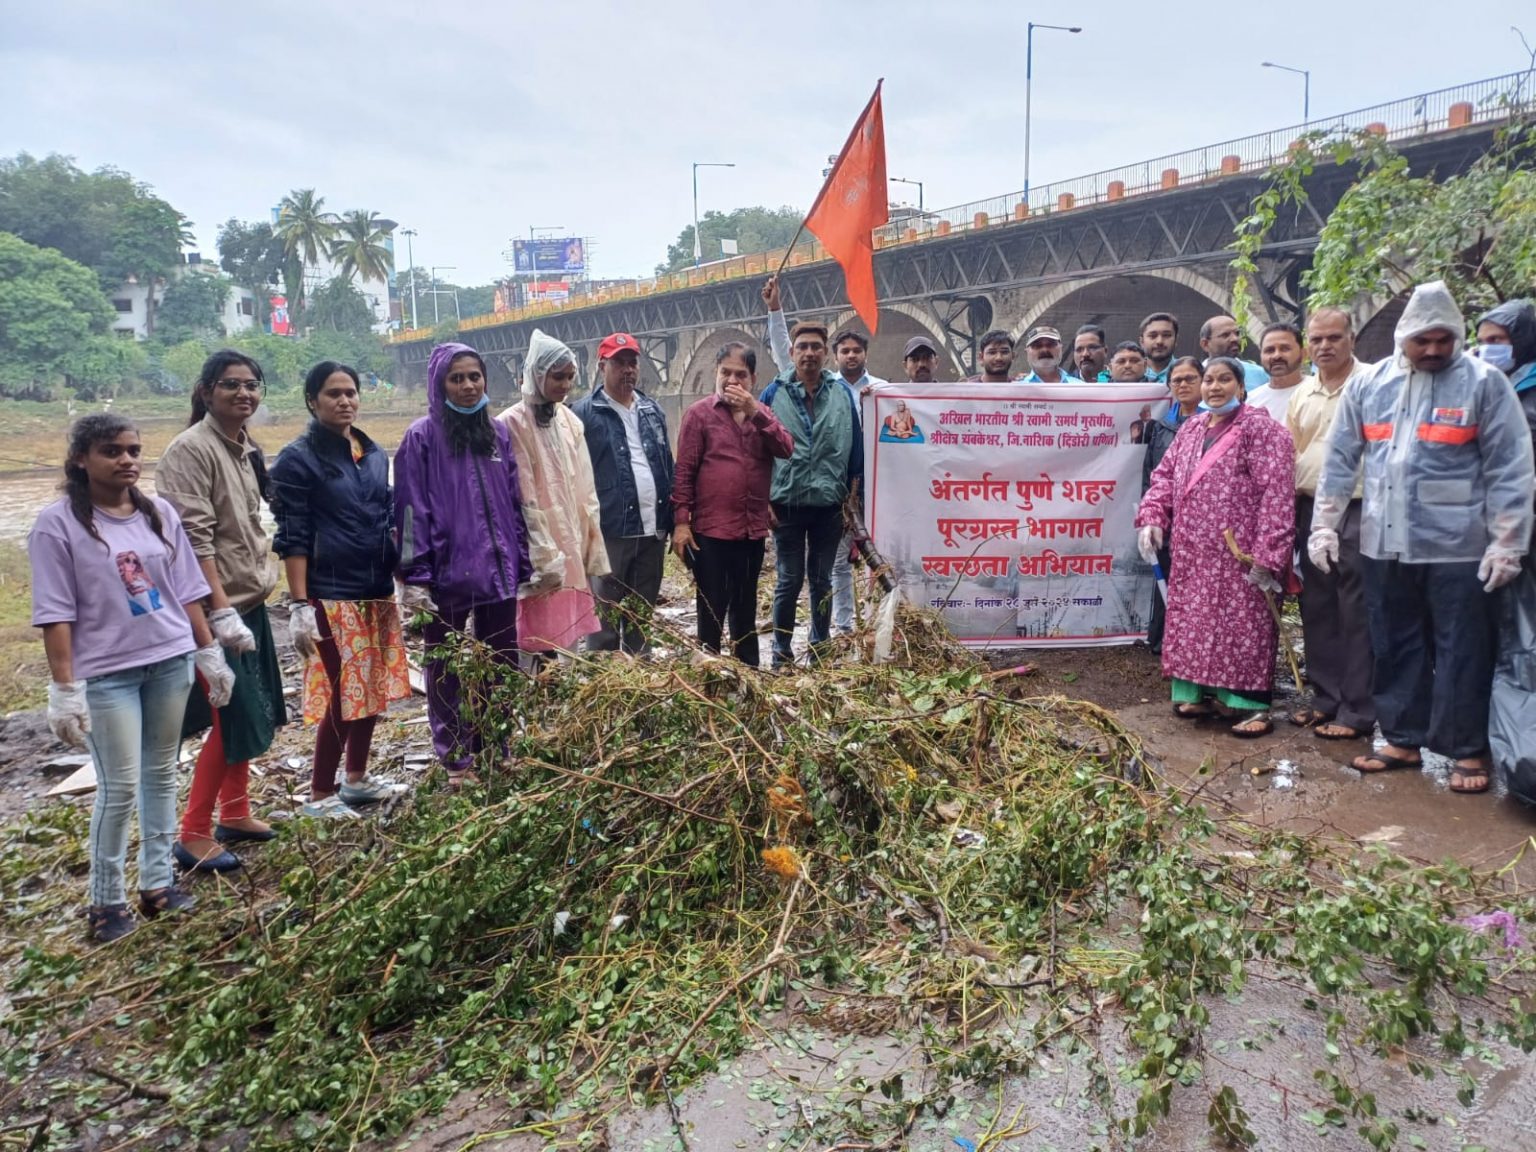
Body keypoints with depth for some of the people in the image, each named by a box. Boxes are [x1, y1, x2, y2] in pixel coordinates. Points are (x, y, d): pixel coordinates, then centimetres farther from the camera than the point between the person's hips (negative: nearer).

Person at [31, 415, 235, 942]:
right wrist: (64, 689, -12)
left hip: (171, 661, 5)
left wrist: (208, 653, 10)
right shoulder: (58, 524, -9)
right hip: (106, 673, -4)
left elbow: (187, 592, 9)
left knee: (161, 774, 13)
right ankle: (106, 899, 17)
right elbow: (56, 615, -10)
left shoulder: (159, 514, 4)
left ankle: (157, 880, 26)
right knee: (120, 787, 0)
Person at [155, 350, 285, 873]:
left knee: (256, 715, 15)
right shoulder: (191, 450, -15)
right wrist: (221, 610, -25)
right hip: (215, 608, -8)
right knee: (234, 721, -5)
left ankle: (235, 814, 31)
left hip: (250, 602, 9)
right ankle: (194, 835, 9)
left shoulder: (246, 448, 10)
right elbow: (194, 538, -21)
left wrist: (263, 579, 16)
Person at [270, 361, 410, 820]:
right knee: (343, 694, -4)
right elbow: (293, 538, -10)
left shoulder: (374, 454, 12)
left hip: (378, 591, 7)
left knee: (373, 687, 13)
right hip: (332, 594, -6)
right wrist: (300, 604, -15)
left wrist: (405, 579, 14)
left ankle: (357, 777, 30)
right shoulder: (298, 459, -6)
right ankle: (320, 794, 11)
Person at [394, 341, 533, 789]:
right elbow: (412, 512, -9)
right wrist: (414, 577, -13)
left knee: (502, 666, 11)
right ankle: (456, 761, 21)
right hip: (446, 575, -4)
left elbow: (514, 503, 10)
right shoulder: (422, 438, -6)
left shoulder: (499, 433, 8)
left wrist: (522, 564, 9)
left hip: (497, 571, 4)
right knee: (448, 671, 9)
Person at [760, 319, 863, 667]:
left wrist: (853, 496, 4)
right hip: (787, 504, -1)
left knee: (822, 580, 12)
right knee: (789, 581, 4)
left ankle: (821, 649, 23)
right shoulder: (774, 394, -1)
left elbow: (855, 447, 7)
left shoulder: (842, 394, 4)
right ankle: (782, 652, 14)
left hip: (829, 505, 2)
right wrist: (764, 500, -2)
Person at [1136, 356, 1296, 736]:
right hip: (1192, 552, 7)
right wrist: (1151, 516, -1)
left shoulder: (1260, 428, -7)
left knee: (1240, 624, -3)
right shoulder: (1191, 428, 15)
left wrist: (1267, 552, -20)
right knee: (1193, 622, 11)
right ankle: (1201, 692, 24)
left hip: (1237, 554, -7)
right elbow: (1165, 475, 18)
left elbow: (1276, 492, -14)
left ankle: (1250, 703, 6)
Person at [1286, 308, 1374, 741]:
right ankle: (1326, 697, 25)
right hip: (1311, 508, 7)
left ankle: (1357, 711, 7)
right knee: (1317, 610, 13)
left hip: (1357, 510, -6)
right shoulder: (1302, 392, 14)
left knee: (1356, 616, -1)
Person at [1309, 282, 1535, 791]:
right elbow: (1340, 460, 10)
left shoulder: (1484, 382, -4)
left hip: (1457, 548, -4)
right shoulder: (1369, 385, 6)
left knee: (1461, 652, 4)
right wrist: (1324, 526, 6)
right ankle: (1404, 739, 27)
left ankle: (1468, 750, 17)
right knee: (1395, 648, 13)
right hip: (1384, 546, 4)